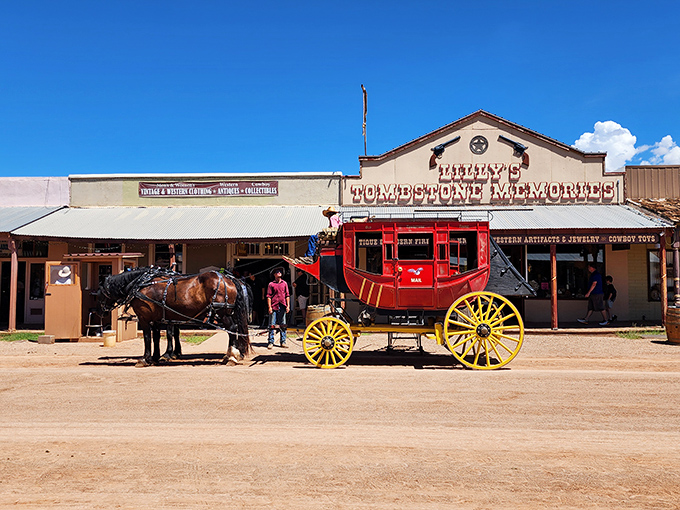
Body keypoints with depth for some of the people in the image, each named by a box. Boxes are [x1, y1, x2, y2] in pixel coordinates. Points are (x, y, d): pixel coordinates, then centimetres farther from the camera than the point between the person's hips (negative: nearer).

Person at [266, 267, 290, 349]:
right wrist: (269, 307, -7)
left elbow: (287, 295, 13)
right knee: (272, 325, -1)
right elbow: (269, 296, 1)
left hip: (282, 307, 3)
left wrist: (288, 306, 6)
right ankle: (270, 342, 4)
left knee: (283, 325, 6)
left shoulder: (284, 283, 11)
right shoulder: (271, 284, 3)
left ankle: (283, 342, 13)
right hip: (274, 306, -3)